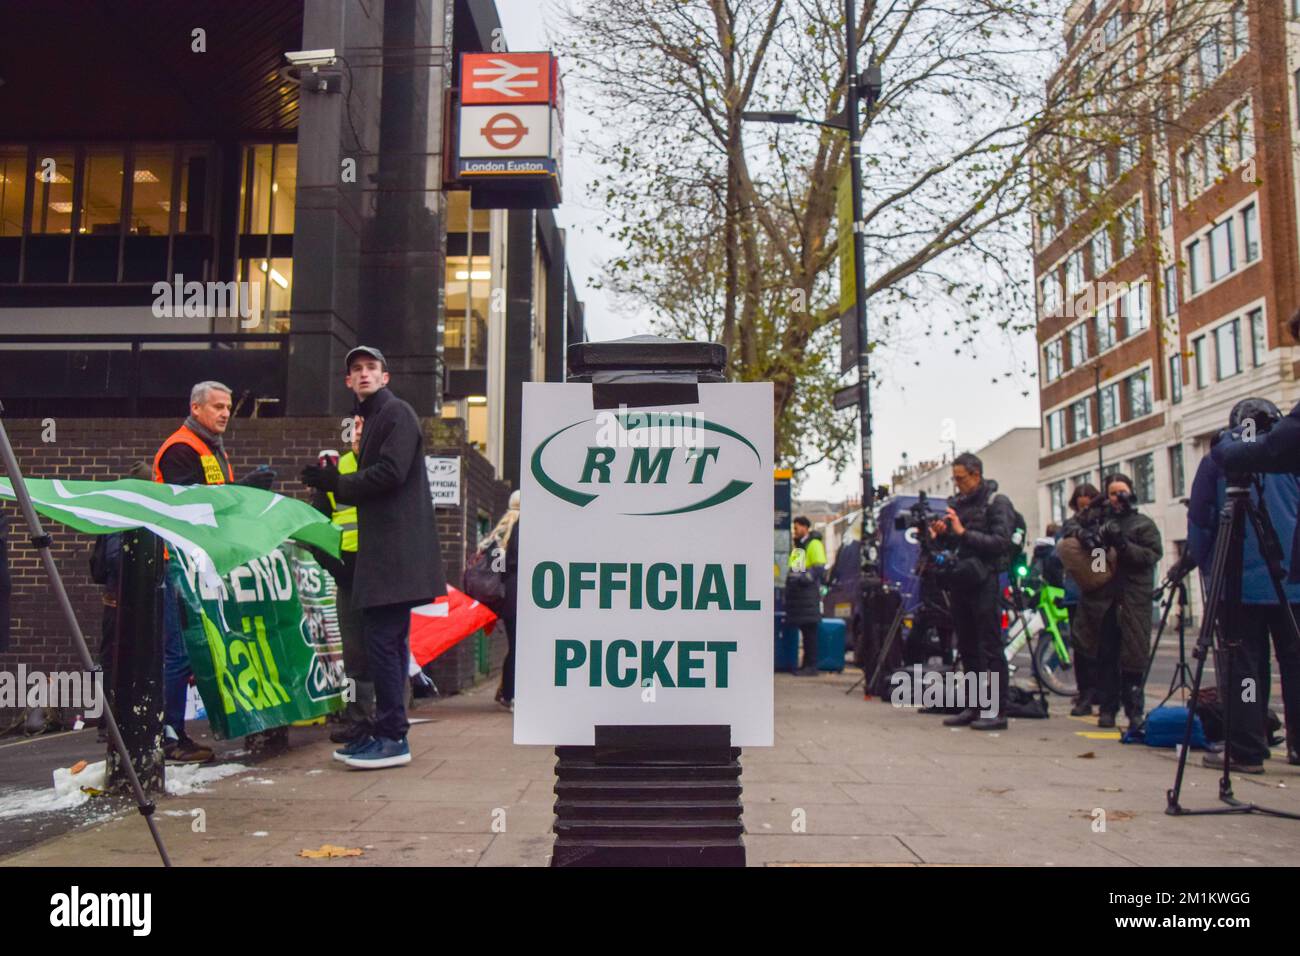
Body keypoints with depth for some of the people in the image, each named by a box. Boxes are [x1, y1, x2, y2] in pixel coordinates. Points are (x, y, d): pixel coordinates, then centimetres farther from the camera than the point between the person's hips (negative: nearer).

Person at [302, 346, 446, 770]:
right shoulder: (375, 417, 24)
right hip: (386, 549, 10)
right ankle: (387, 731, 20)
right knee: (388, 642, 12)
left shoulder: (397, 412, -6)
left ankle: (393, 739, -5)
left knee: (383, 640, -10)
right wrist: (332, 481, 7)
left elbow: (389, 473, -18)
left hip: (396, 548, -10)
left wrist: (336, 483, -8)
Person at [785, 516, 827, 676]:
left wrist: (804, 578, -24)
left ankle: (811, 666, -7)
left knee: (810, 631, -8)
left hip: (809, 592, -9)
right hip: (797, 593, 9)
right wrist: (790, 579, 21)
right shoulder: (797, 546, 22)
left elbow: (820, 568, -15)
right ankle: (807, 664, 15)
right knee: (804, 631, 11)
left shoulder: (814, 544, -6)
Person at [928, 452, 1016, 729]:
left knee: (990, 649, -6)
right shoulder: (957, 503, 16)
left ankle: (997, 711, -2)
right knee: (967, 649, 11)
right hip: (960, 581, 7)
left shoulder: (997, 503, -3)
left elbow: (1002, 542, -14)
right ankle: (973, 707, 18)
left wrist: (964, 533, -18)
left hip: (984, 582, -7)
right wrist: (941, 535, -2)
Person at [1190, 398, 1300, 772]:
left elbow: (1198, 522, 2)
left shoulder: (1217, 460, 3)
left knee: (1245, 667, 0)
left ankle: (1246, 751, 1)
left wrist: (1205, 566, 14)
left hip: (1240, 582, -2)